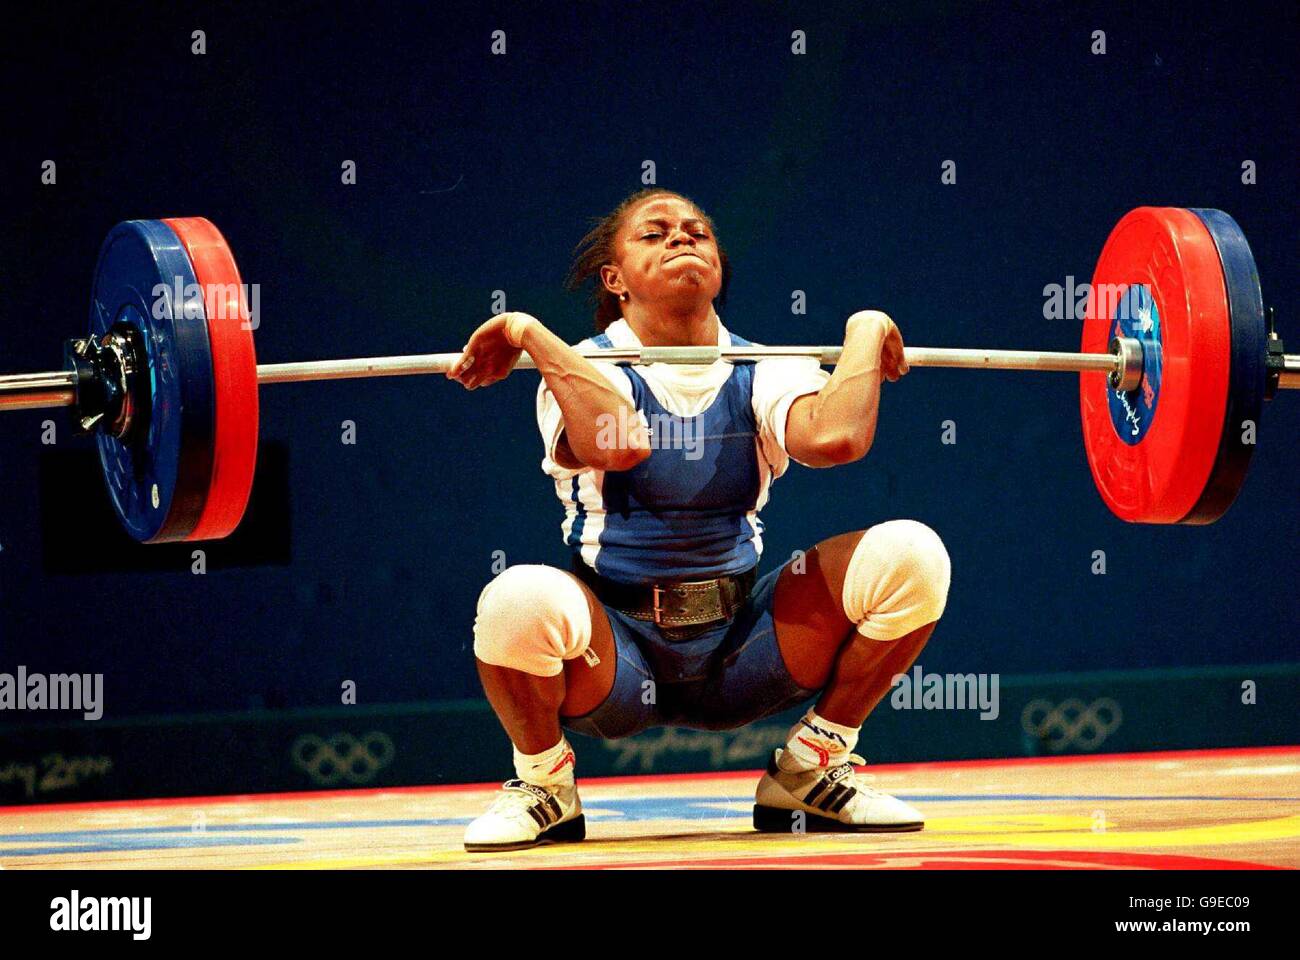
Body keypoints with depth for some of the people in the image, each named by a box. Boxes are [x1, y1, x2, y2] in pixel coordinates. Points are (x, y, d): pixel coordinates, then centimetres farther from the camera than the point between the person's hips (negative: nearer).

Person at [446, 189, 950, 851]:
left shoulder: (760, 373, 0)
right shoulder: (581, 368, -8)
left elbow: (834, 436, -24)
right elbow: (616, 443, -34)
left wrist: (866, 331, -10)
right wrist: (527, 333, -25)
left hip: (740, 653, 3)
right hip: (615, 656, -3)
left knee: (911, 555, -18)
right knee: (521, 600, -37)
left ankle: (809, 771, 5)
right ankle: (544, 786, -3)